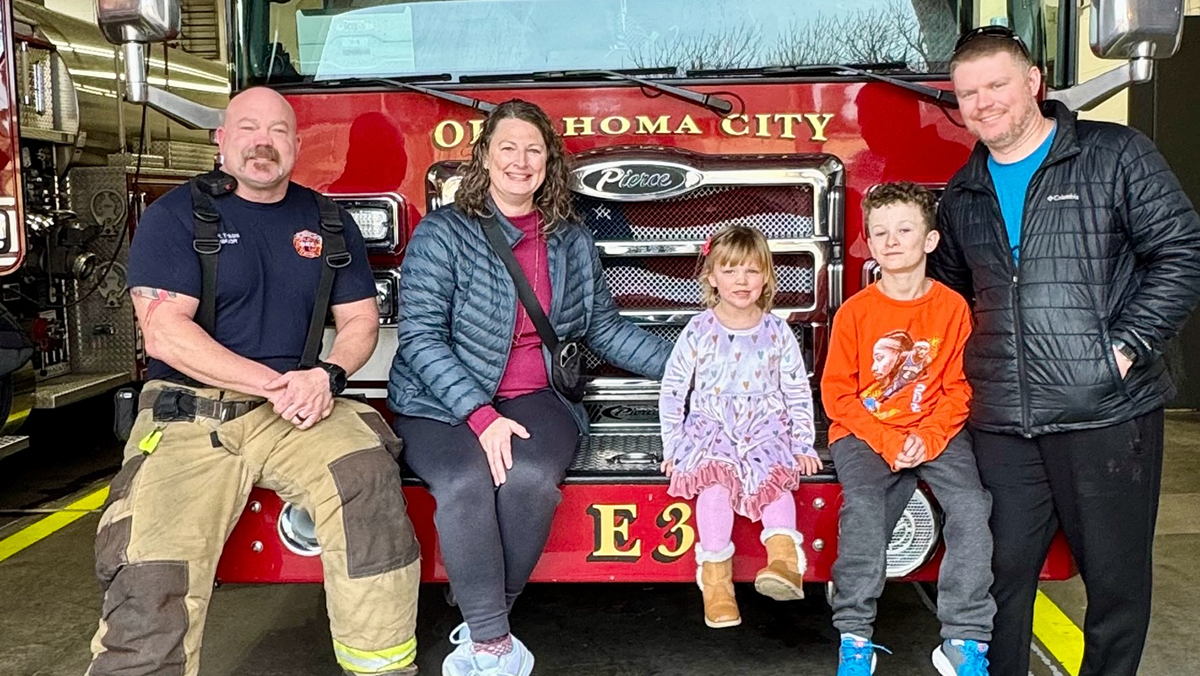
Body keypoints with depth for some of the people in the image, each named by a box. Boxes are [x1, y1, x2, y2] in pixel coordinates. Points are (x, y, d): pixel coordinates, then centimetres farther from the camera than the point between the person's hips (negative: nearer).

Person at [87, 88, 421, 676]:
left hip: (298, 412, 2)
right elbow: (164, 334, -8)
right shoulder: (176, 216, 2)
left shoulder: (327, 221, 14)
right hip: (187, 413, -2)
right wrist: (274, 384, -15)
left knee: (366, 474, -30)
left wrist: (328, 375, -9)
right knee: (153, 584, -23)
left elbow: (360, 319, 14)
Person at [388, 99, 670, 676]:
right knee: (467, 482, -33)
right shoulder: (442, 233, -3)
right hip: (442, 403, -2)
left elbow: (604, 329, 16)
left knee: (530, 478, -30)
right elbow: (421, 337, -10)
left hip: (532, 399, 3)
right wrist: (480, 415, -21)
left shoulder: (572, 242, 10)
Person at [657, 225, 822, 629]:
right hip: (711, 426, -1)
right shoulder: (699, 331, 2)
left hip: (766, 426, 1)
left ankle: (784, 558, -40)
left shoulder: (777, 332, 6)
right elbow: (673, 389, 6)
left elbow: (798, 392, 10)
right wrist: (673, 446, 1)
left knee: (775, 473, -29)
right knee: (715, 476, -30)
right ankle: (715, 576, -31)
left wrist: (804, 446, 4)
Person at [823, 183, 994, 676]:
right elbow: (837, 393, -2)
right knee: (862, 509, -27)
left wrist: (927, 439, -13)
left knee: (971, 505, -22)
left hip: (936, 431, 1)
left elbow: (959, 388, 2)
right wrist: (888, 442, -12)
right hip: (865, 432, -1)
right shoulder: (855, 311, -3)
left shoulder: (952, 307, 0)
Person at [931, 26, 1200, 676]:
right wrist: (971, 368, 14)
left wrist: (1127, 345, -12)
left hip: (1107, 414, -3)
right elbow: (950, 291, 25)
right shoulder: (963, 194, 14)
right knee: (1003, 573, 9)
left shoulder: (1115, 155, 0)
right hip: (1002, 425, 4)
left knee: (1115, 576, 8)